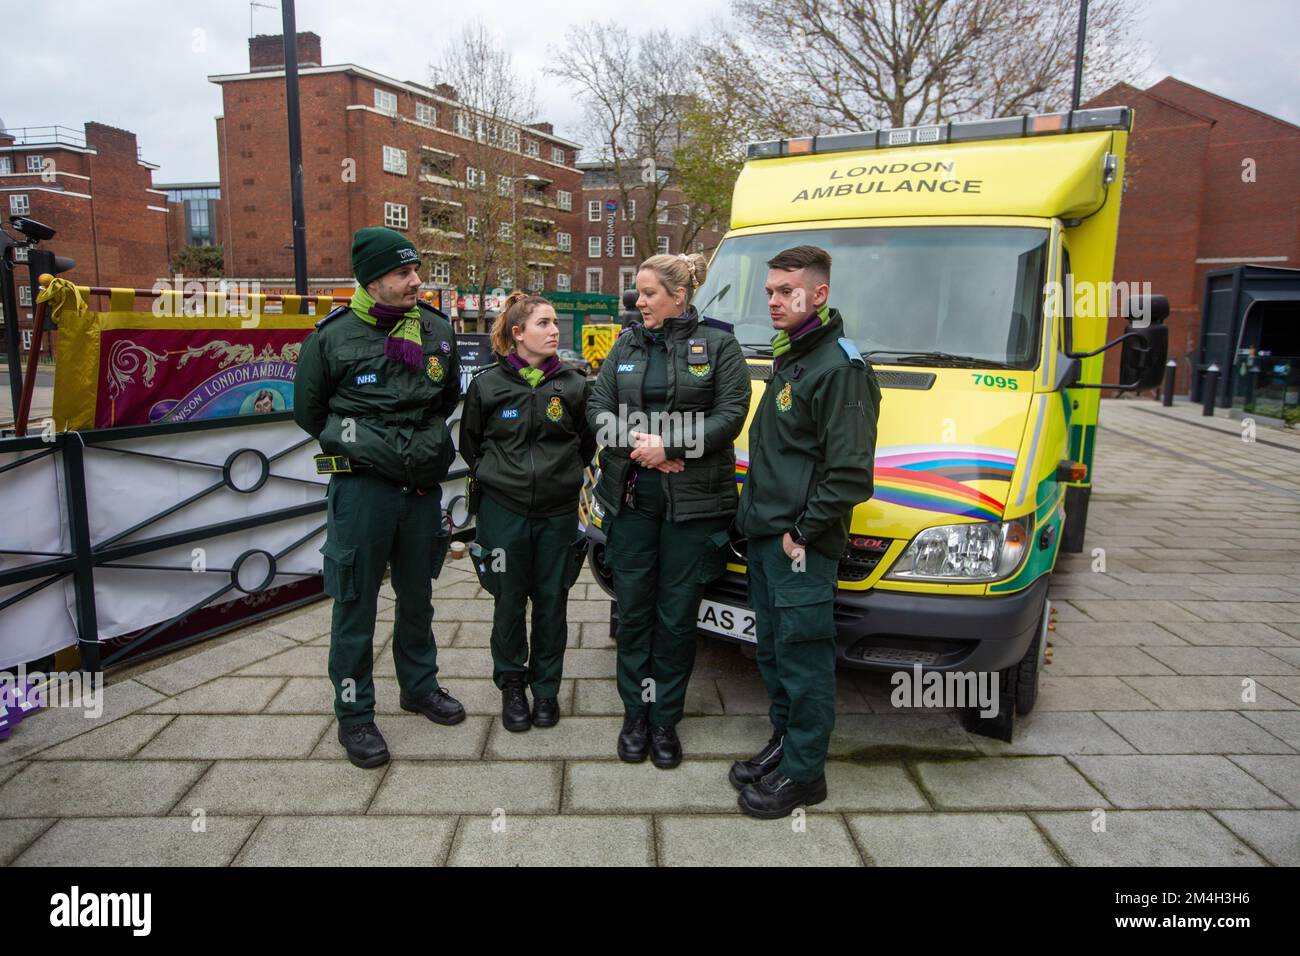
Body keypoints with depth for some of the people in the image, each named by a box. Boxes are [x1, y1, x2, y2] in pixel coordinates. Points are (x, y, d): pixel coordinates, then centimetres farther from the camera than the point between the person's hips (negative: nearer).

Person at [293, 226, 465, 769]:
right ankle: (354, 714, 18)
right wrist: (356, 447, 6)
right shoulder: (334, 335, -7)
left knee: (417, 596, 18)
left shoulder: (437, 331, 4)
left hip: (422, 486, 4)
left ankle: (419, 686, 37)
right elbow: (308, 410, 6)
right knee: (356, 604, 3)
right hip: (362, 487, -4)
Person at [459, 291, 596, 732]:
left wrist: (563, 477, 9)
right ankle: (511, 685, 27)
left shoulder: (574, 384, -1)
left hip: (558, 513, 1)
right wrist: (496, 479, 9)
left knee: (551, 602, 10)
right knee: (509, 601, 9)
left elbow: (586, 443, 11)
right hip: (503, 511, -1)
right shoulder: (488, 384, -4)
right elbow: (470, 444, 9)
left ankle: (546, 687, 27)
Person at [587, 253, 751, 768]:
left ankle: (665, 719, 21)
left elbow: (731, 415, -8)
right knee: (633, 608, 8)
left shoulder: (718, 343, 0)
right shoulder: (627, 342, 11)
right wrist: (641, 446, -11)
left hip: (692, 499, -3)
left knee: (676, 614, 5)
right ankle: (635, 714, 24)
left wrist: (669, 444, -17)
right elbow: (598, 407, 6)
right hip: (631, 496, 3)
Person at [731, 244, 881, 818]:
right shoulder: (787, 358, 16)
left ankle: (803, 772, 14)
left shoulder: (839, 368, -15)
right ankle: (783, 743, 33)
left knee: (803, 655, 0)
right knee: (773, 649, 18)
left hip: (802, 545, -10)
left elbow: (850, 473, -20)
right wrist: (759, 514, 15)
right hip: (765, 534, 10)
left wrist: (803, 530, -17)